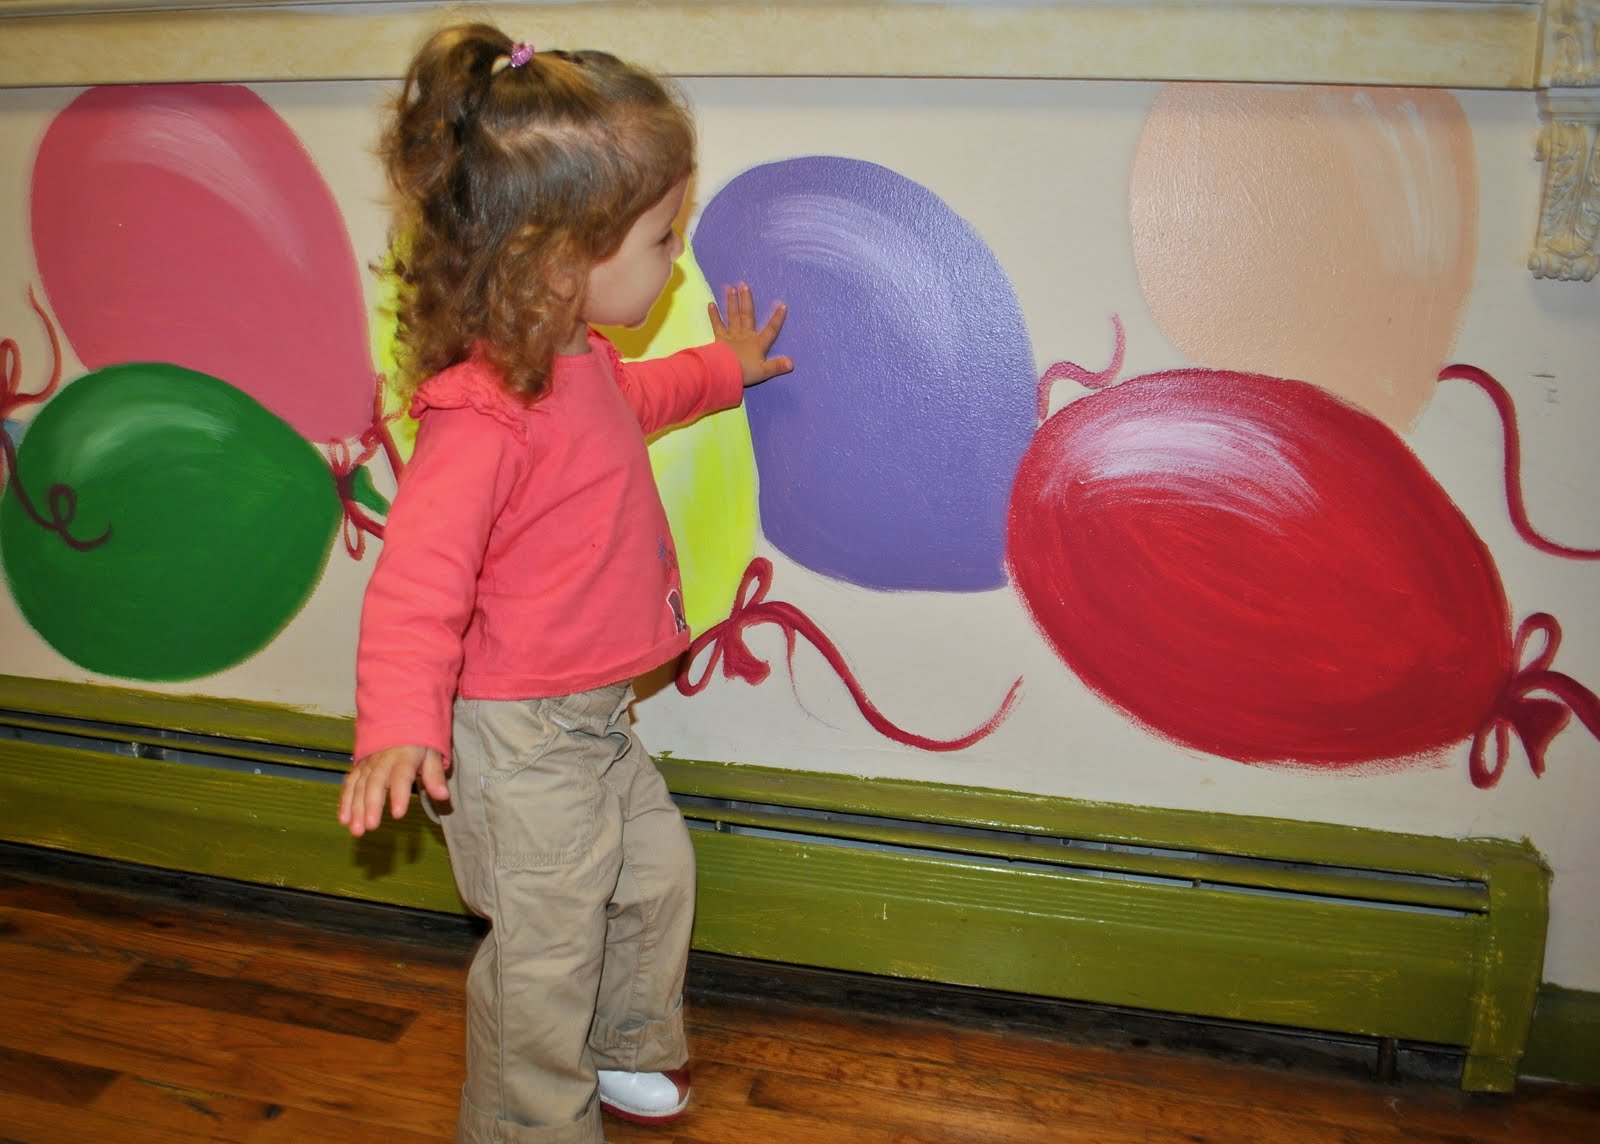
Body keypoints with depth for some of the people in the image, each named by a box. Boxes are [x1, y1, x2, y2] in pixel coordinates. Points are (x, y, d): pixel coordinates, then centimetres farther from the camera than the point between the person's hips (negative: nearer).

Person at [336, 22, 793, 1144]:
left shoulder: (581, 363, 2)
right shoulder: (484, 411, -30)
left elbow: (636, 398, 28)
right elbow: (419, 576, -34)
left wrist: (721, 368, 40)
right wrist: (401, 724, -43)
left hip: (594, 717, 10)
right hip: (519, 737, -10)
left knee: (658, 867, 25)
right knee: (546, 951, 5)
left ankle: (624, 1048, 49)